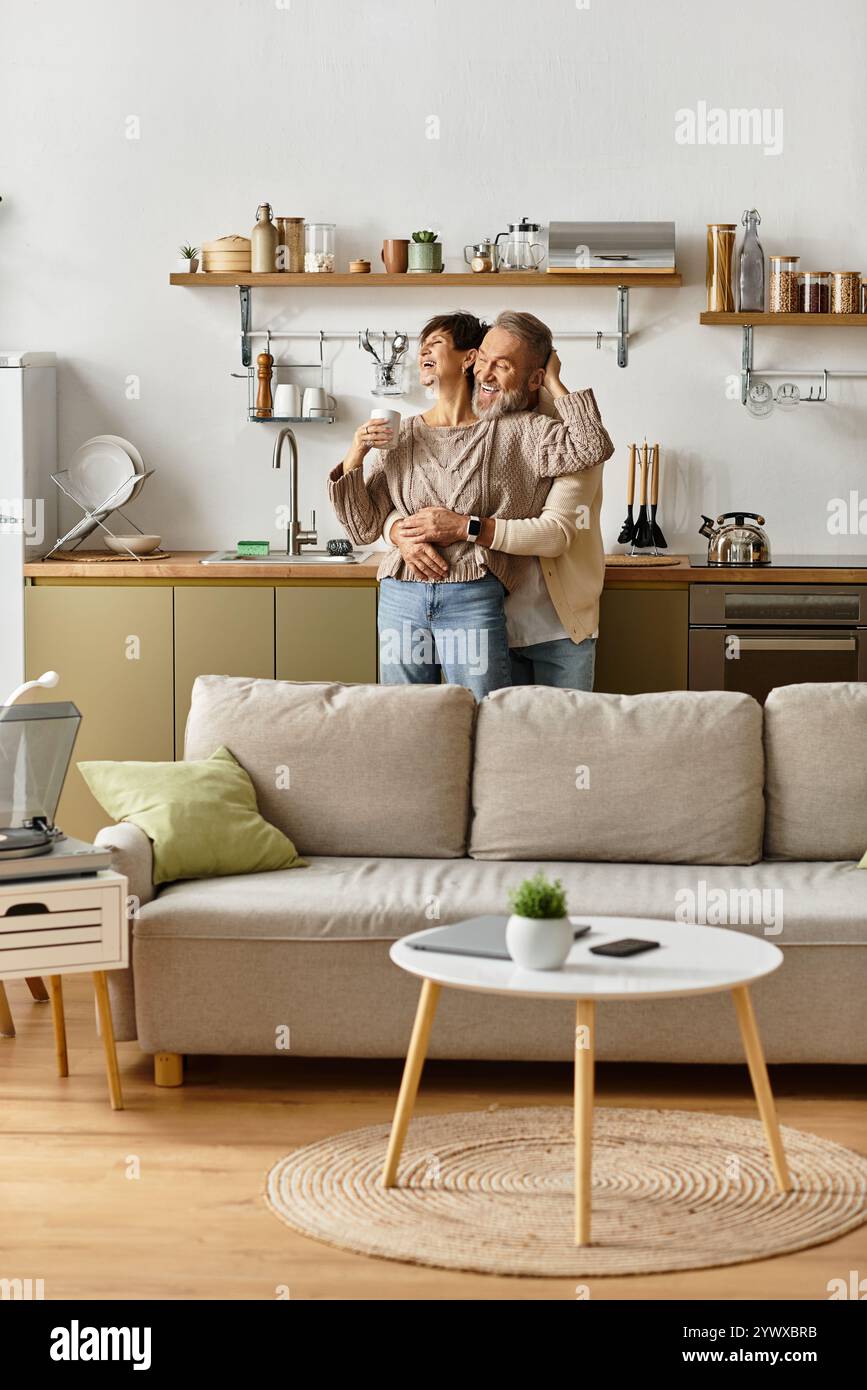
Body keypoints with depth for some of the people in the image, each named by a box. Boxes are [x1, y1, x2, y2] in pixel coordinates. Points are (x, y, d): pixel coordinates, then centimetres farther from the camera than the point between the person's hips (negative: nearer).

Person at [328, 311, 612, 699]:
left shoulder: (520, 432, 4)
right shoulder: (400, 436, 11)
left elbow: (593, 448, -11)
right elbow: (364, 529, 10)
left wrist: (554, 383, -2)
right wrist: (353, 461, -4)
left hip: (474, 599, -3)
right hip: (400, 598, 3)